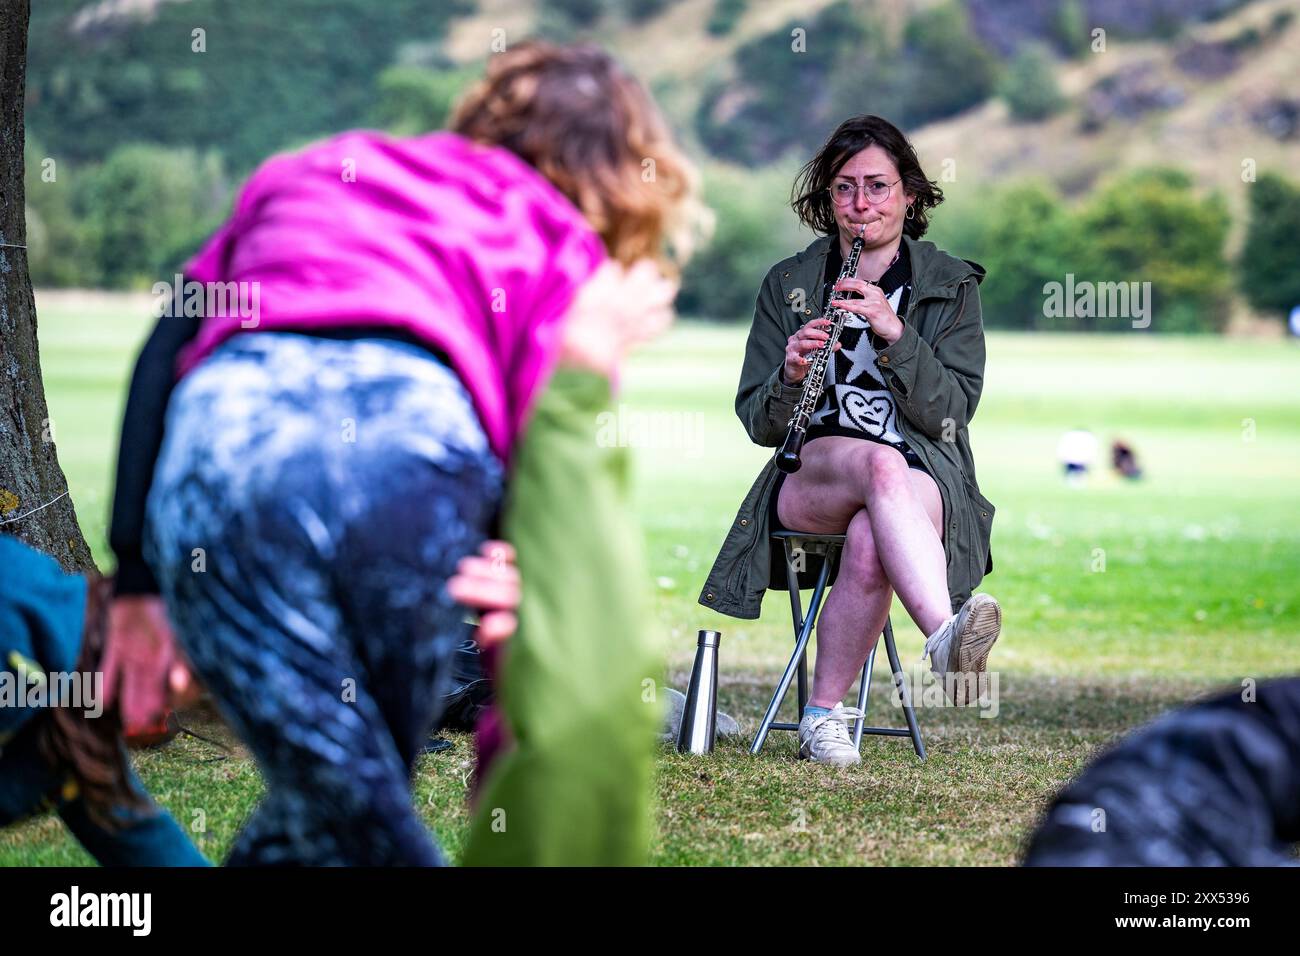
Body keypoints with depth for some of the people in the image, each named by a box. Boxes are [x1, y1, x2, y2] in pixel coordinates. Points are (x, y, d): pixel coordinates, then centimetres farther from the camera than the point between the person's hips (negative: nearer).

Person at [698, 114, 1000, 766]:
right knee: (881, 462, -38)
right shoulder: (788, 284, 15)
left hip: (927, 476, 0)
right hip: (810, 478, 0)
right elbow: (758, 423, 10)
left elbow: (950, 414, -1)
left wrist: (894, 333, -15)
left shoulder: (950, 286, 11)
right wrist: (791, 375, -12)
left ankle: (824, 715, -27)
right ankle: (945, 636, -60)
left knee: (870, 541, -39)